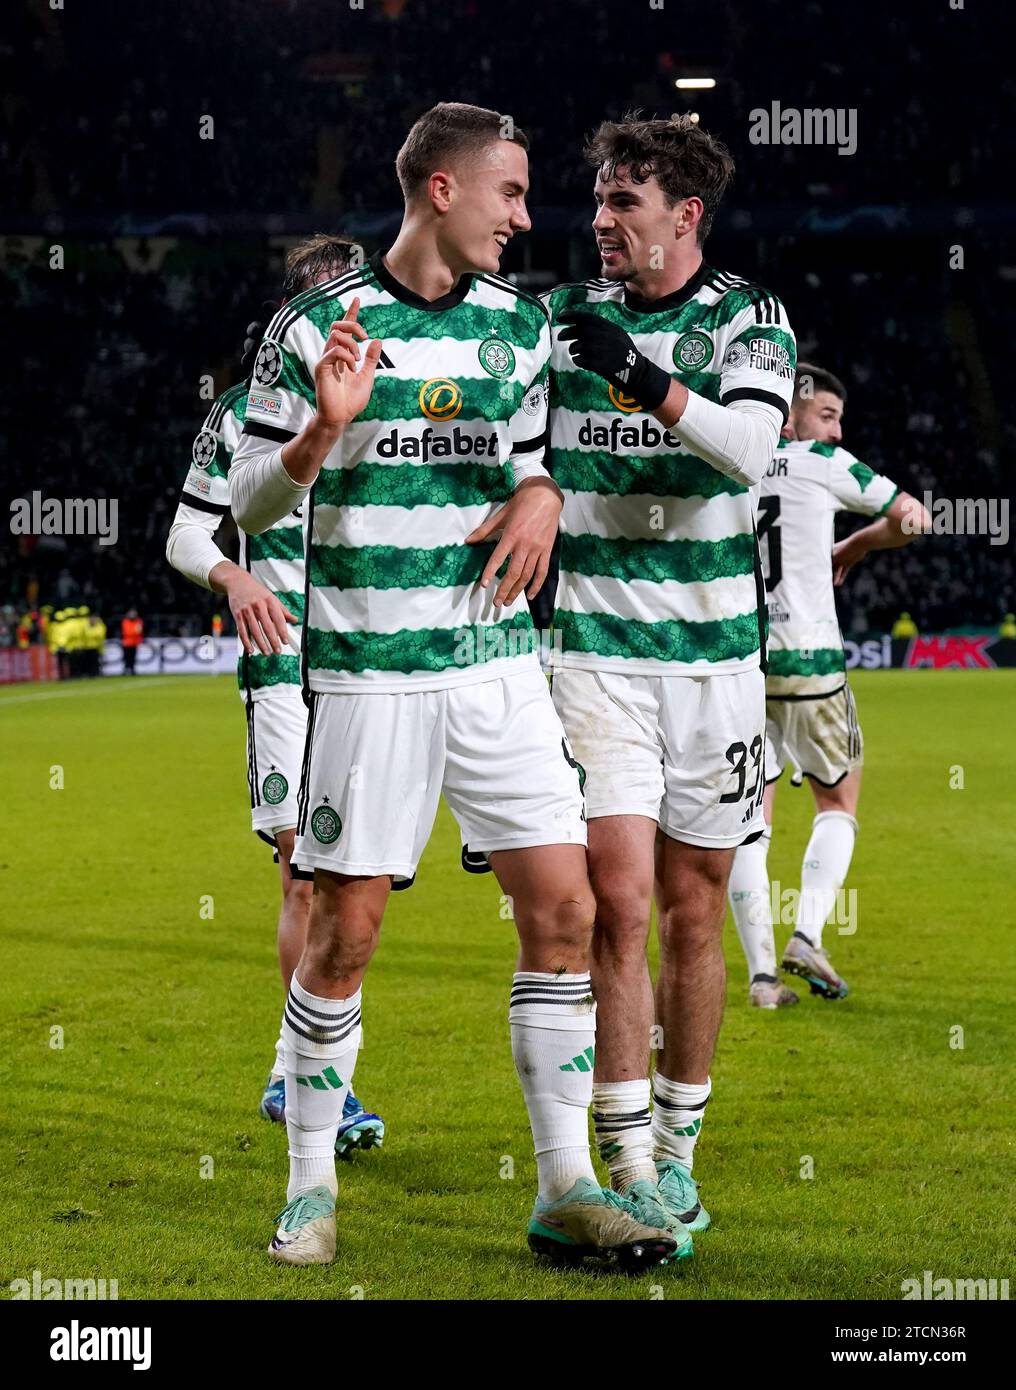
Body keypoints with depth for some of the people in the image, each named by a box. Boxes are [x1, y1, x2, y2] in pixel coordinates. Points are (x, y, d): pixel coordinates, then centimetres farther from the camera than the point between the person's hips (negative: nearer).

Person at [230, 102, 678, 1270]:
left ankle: (566, 1190, 7)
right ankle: (310, 1187, 14)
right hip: (367, 671, -4)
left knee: (561, 911, -2)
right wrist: (322, 432, -19)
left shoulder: (519, 323, 11)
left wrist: (541, 498, -1)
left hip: (497, 659, 4)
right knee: (343, 932, -2)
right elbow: (247, 505, -1)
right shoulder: (316, 324, -3)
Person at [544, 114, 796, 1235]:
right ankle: (628, 1171, -7)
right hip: (594, 646, 0)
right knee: (619, 899, -12)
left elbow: (749, 445, -18)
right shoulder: (561, 315, 6)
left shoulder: (747, 319, 1)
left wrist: (644, 376, -30)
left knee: (693, 913, 7)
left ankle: (679, 1149, 23)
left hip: (714, 652, 0)